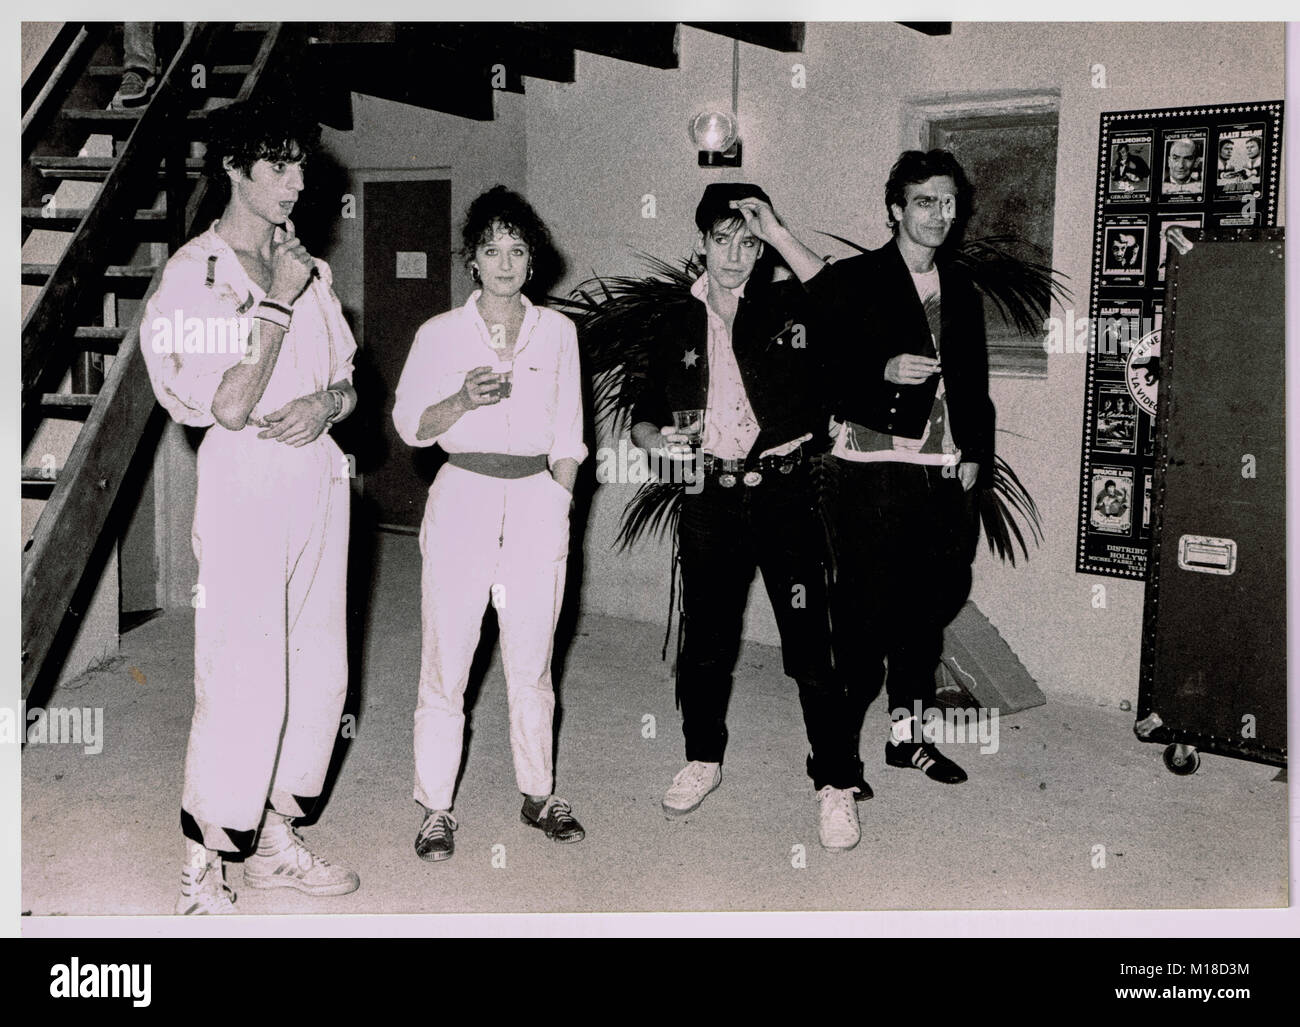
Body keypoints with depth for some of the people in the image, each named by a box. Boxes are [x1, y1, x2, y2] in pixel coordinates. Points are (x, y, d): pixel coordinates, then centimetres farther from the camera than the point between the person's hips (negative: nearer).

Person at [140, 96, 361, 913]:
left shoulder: (309, 270, 13)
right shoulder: (195, 272, -7)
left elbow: (349, 384, 16)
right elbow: (231, 404, -16)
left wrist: (324, 403, -7)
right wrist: (277, 300, -12)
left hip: (318, 473, 7)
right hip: (246, 479, -7)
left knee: (321, 668, 10)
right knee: (244, 677, -6)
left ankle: (277, 842, 26)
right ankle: (203, 873, 8)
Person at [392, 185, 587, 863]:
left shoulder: (557, 331, 11)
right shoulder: (440, 333, 5)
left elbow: (568, 431, 13)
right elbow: (410, 424, 4)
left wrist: (559, 501, 4)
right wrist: (463, 399, -14)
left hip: (538, 496, 2)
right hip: (462, 494, -1)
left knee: (531, 656, 6)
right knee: (447, 656, -3)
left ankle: (538, 794, 20)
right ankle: (436, 808, 6)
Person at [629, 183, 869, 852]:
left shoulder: (790, 308, 3)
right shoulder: (682, 330, 11)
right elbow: (642, 417, 16)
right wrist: (657, 438, -6)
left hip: (784, 495, -3)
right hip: (711, 500, 3)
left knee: (809, 644, -5)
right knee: (704, 641, 13)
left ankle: (837, 785, 6)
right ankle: (703, 759, 33)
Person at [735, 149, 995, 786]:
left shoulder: (962, 293, 17)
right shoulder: (856, 280, 0)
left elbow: (973, 386, 19)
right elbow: (820, 376, -11)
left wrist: (974, 457, 10)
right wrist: (884, 371, -25)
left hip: (945, 476, 5)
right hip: (873, 474, -5)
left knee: (929, 607, 11)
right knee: (864, 613, -3)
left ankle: (907, 733, 26)